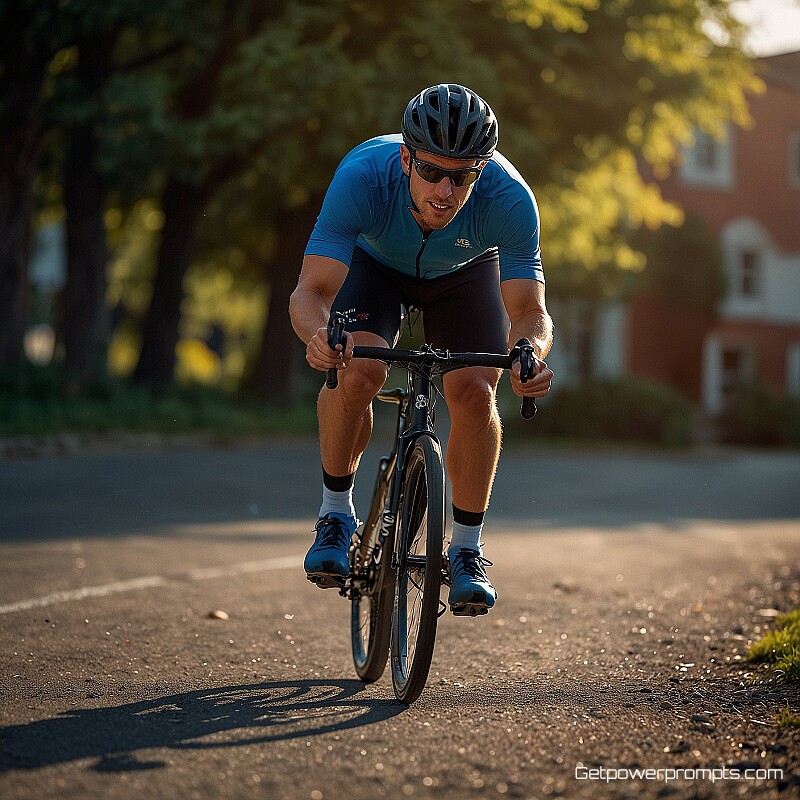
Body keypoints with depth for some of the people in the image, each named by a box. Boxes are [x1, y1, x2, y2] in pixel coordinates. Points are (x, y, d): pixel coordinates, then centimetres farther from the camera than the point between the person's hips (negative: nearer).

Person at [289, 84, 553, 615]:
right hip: (375, 263, -1)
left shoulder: (509, 198, -37)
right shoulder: (363, 177, -39)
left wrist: (532, 352, -58)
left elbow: (529, 310, -35)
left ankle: (467, 550, -1)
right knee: (358, 371, -28)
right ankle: (336, 513, -4)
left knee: (474, 391, -22)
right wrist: (318, 335, -64)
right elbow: (311, 291, -42)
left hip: (465, 273, 1)